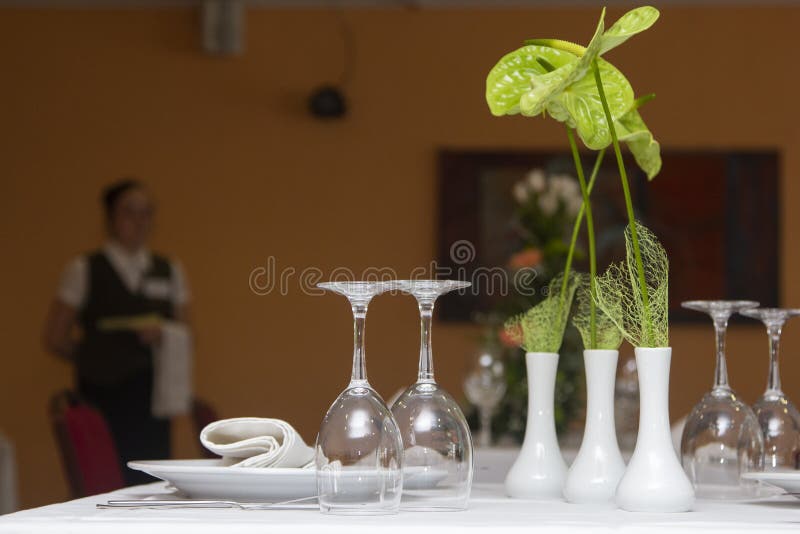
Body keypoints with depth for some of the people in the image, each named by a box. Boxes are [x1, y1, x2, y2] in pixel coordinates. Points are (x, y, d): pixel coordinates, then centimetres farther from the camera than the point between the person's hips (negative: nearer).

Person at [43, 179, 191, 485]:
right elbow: (55, 338, 4)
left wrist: (162, 336, -8)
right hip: (101, 399, -3)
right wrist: (97, 357, 3)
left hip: (152, 400, 3)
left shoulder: (170, 272, 13)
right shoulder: (84, 270, 3)